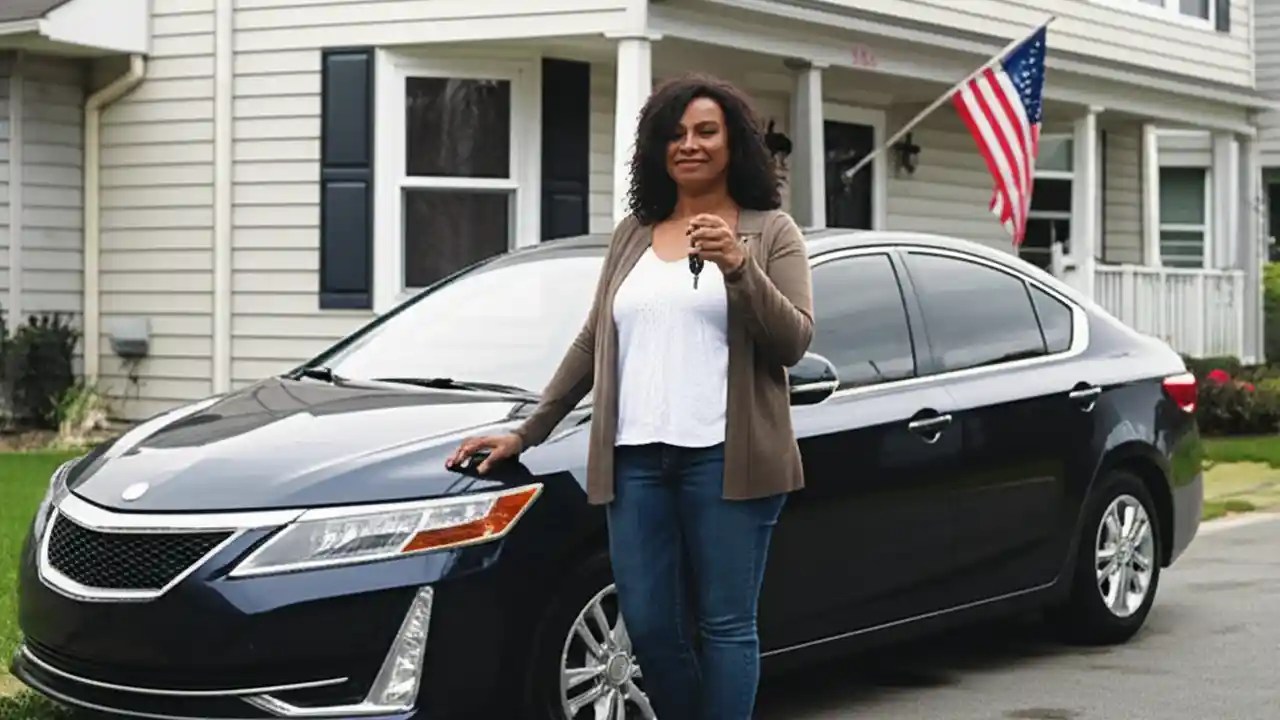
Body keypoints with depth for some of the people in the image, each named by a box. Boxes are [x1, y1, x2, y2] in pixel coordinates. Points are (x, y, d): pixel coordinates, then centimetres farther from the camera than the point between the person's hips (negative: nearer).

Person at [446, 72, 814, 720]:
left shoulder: (771, 231, 5)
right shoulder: (632, 235, 17)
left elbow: (793, 341, -5)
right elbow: (592, 345, 20)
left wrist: (737, 266, -18)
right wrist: (526, 432, 17)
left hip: (725, 458, -4)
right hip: (637, 459, 4)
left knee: (725, 624, -2)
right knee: (648, 628, 3)